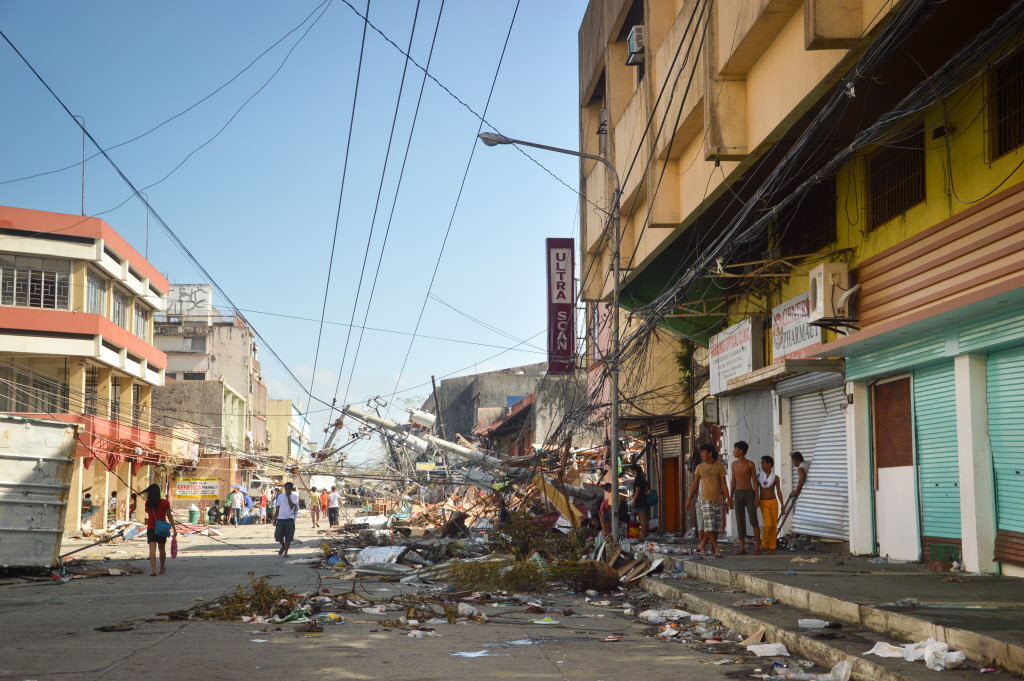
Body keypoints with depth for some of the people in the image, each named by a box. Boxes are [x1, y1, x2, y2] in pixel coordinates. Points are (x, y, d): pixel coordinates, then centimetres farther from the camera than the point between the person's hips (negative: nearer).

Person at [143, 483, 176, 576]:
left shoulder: (148, 503, -2)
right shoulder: (165, 503, -7)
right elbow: (169, 517, -5)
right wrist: (174, 529, -1)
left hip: (150, 528, 0)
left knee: (152, 549, -6)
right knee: (162, 549, 16)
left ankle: (154, 569, -21)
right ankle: (162, 568, 32)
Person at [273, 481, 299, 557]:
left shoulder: (294, 496, 1)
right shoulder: (280, 496, 10)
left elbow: (292, 506, -16)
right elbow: (277, 508, 12)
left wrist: (288, 496, -11)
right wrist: (275, 519, 9)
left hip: (289, 519, -3)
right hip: (280, 519, 3)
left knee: (288, 537, 1)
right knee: (278, 536, 0)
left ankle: (286, 551, 13)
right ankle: (283, 546, 28)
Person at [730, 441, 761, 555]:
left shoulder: (750, 464, -3)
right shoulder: (734, 464, 11)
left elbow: (755, 481, -3)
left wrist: (757, 498, -11)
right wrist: (730, 497, 8)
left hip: (749, 494, -4)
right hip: (738, 495, 4)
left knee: (753, 520, -8)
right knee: (740, 521, 1)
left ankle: (757, 547, -5)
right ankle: (742, 548, 3)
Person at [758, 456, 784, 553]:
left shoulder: (775, 478, 4)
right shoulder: (759, 476, 4)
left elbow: (779, 492, 5)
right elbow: (756, 490, 8)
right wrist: (756, 503, 4)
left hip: (773, 502, 1)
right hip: (763, 503, -1)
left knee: (774, 525, -2)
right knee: (768, 524, -16)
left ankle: (772, 547, 7)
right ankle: (764, 544, 3)